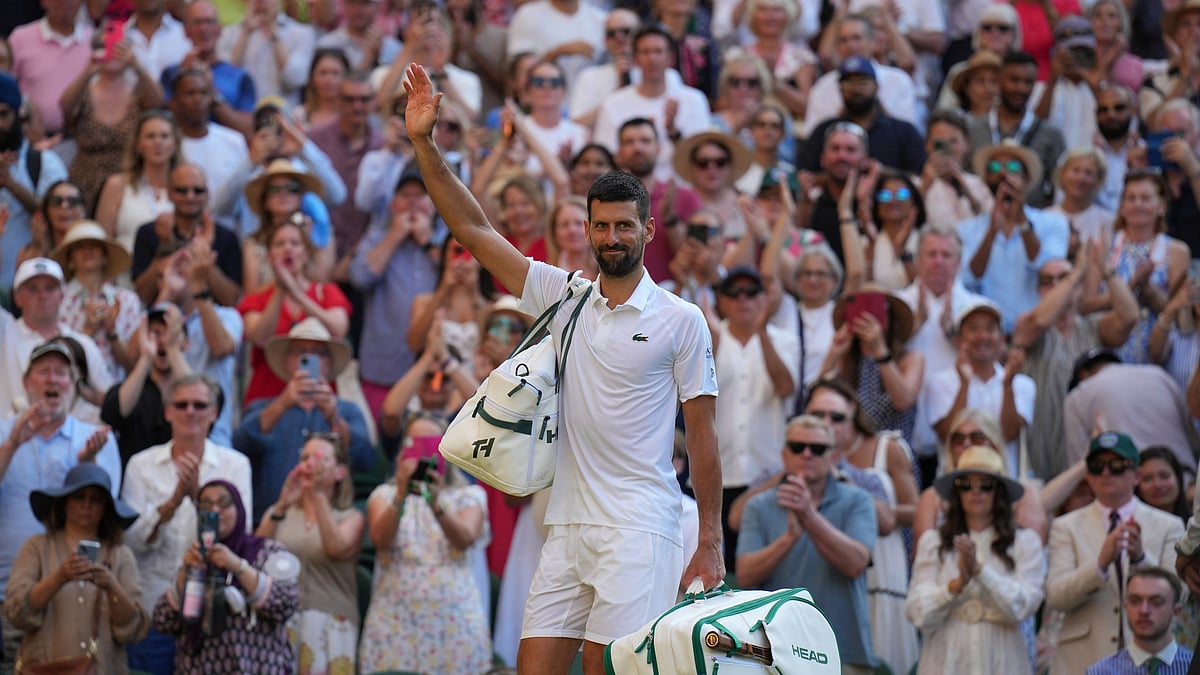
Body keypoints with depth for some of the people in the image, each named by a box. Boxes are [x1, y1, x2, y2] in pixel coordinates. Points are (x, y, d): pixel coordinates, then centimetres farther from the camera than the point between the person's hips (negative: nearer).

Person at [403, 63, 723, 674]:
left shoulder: (681, 320, 1)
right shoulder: (563, 297, 11)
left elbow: (702, 433, 1)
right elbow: (474, 230, 9)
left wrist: (710, 543, -2)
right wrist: (424, 144, 0)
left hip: (640, 531, -5)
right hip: (567, 527, 5)